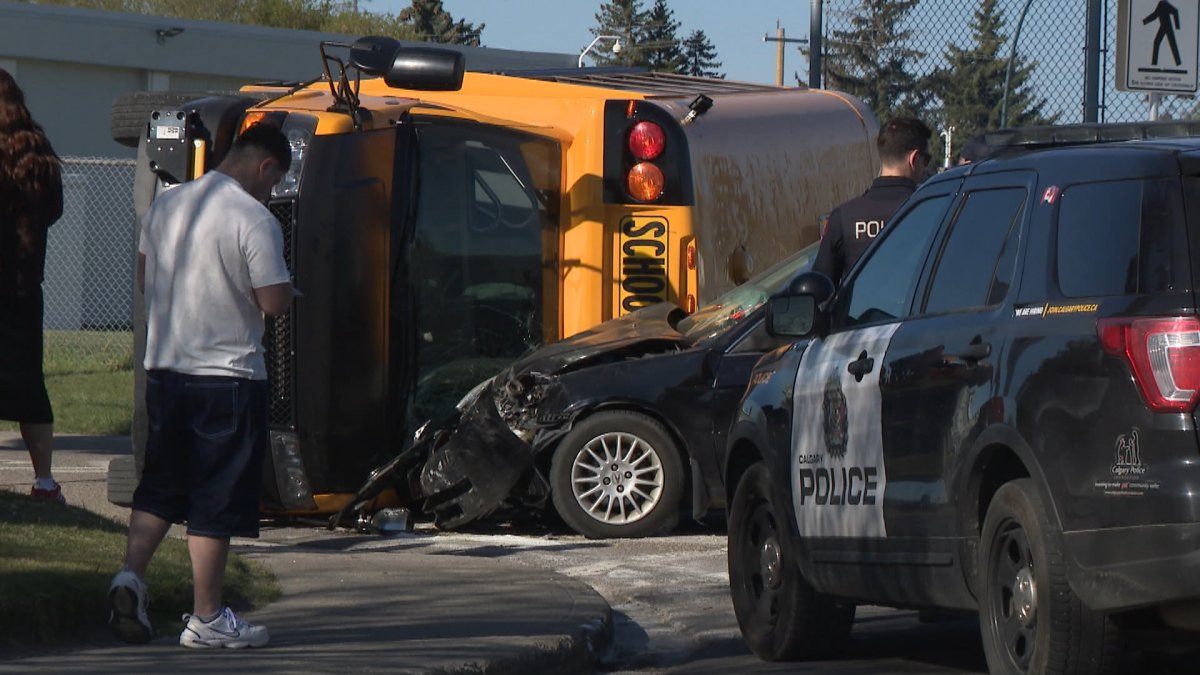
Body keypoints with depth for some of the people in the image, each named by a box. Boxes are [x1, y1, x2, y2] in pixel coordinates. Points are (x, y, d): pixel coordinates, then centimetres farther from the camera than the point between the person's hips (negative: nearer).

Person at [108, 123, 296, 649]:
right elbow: (275, 303, -16)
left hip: (164, 366, 6)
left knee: (160, 485, 17)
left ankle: (131, 573, -1)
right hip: (227, 376, -6)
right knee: (218, 498, 1)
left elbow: (144, 279, 18)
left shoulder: (165, 205, 8)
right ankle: (206, 618, 4)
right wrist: (286, 286, 5)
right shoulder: (254, 220, -15)